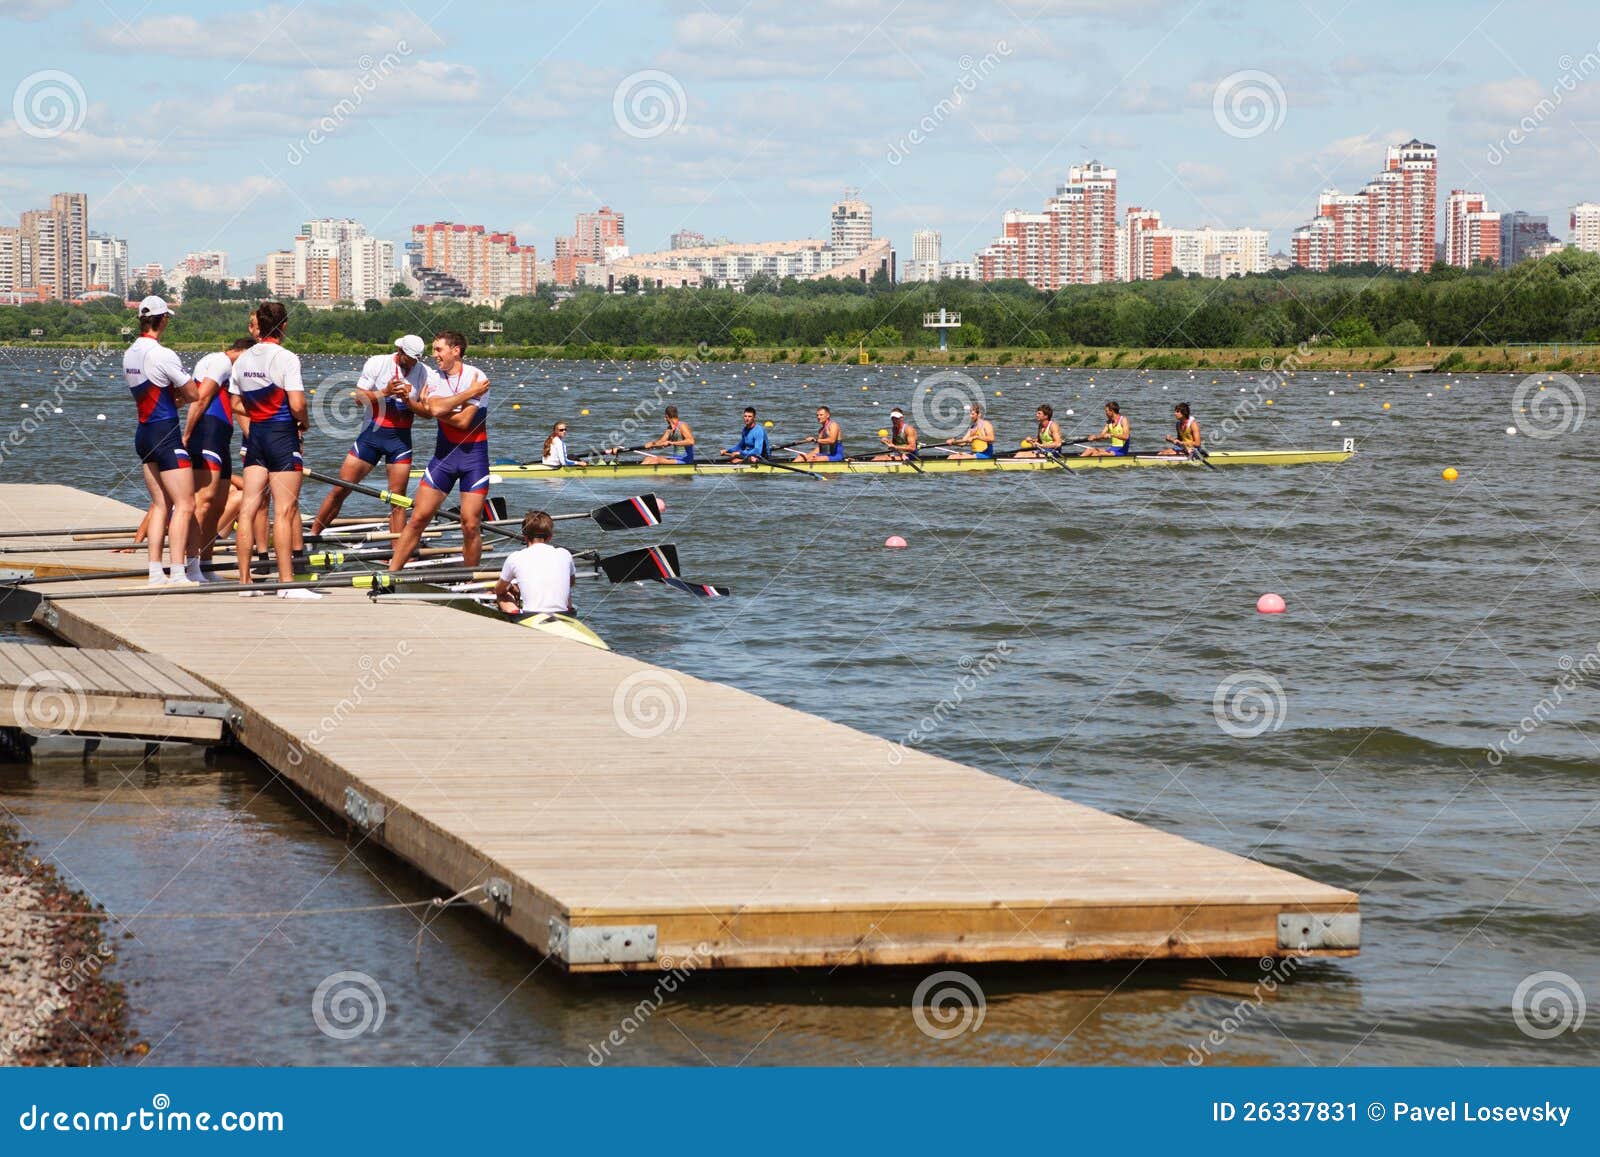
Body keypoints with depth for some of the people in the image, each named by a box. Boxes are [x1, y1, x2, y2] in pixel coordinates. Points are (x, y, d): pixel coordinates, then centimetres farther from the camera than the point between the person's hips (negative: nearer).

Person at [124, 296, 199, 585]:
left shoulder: (130, 354, 9)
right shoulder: (162, 355, -17)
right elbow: (193, 394, -10)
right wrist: (180, 395, 11)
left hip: (144, 433, 9)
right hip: (166, 433, -9)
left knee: (160, 504, 13)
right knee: (184, 504, -5)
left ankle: (155, 571, 10)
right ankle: (179, 573, -11)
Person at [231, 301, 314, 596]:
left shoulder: (243, 359, 8)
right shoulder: (285, 358, -12)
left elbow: (236, 403, 11)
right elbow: (297, 405, -18)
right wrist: (305, 422, 1)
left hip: (255, 436, 6)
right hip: (282, 435, -6)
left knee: (248, 508, 6)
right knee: (285, 511, -5)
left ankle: (244, 579, 9)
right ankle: (286, 582, -6)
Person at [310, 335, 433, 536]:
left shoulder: (424, 373, -1)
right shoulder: (377, 363, -4)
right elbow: (359, 398, -4)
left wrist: (408, 400, -20)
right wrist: (385, 392, -19)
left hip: (401, 438, 1)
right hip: (372, 434, -1)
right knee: (340, 489, 0)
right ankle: (312, 534, 11)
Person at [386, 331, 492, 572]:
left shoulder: (476, 377, -10)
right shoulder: (434, 379, 4)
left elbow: (463, 421, -18)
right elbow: (436, 409, -17)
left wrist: (431, 408, -8)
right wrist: (469, 393, -19)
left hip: (474, 455, -4)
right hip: (444, 453, 4)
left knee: (471, 526, -6)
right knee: (418, 519, -1)